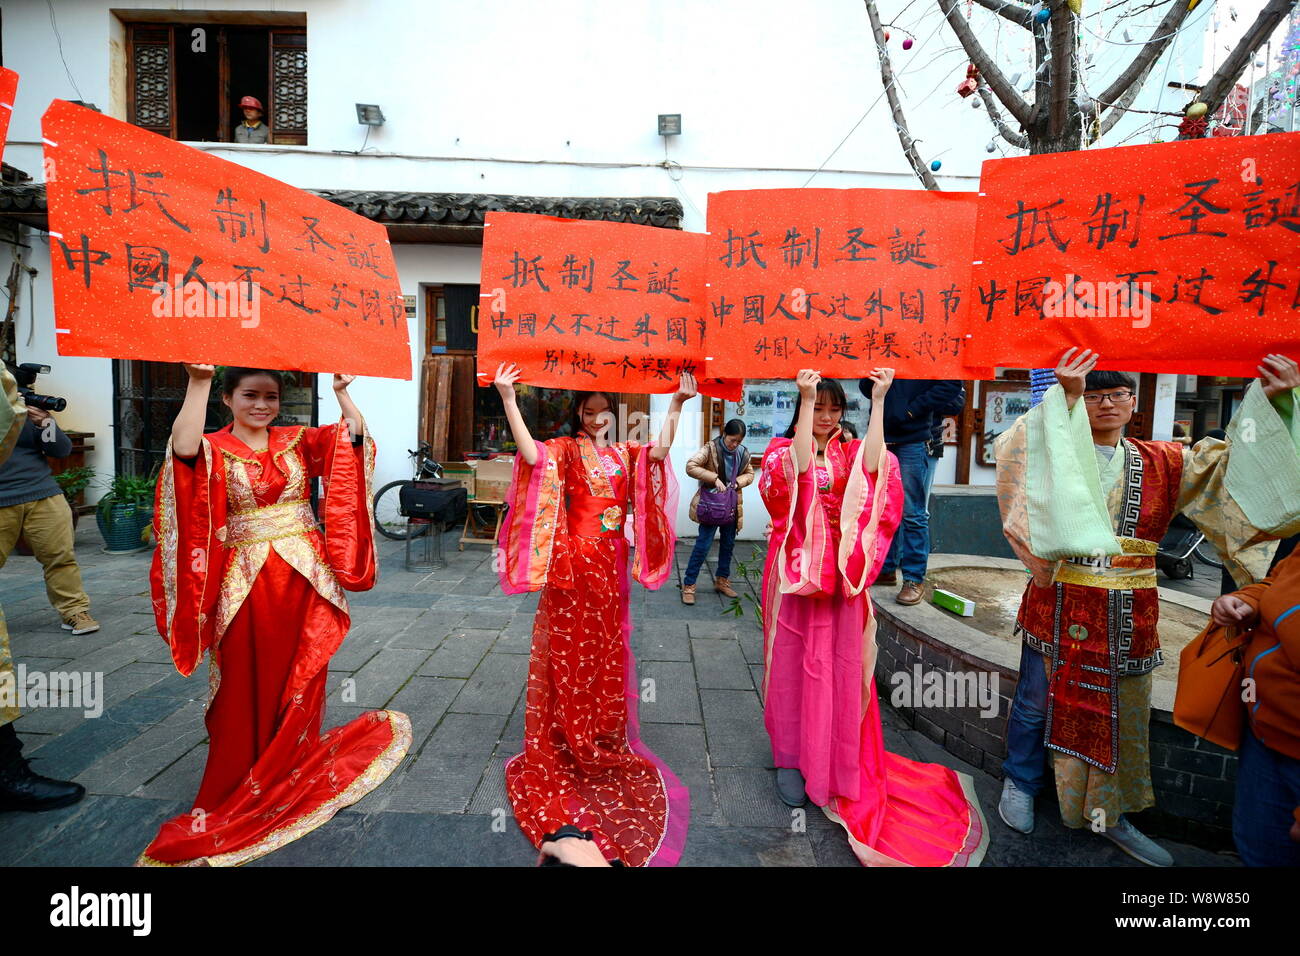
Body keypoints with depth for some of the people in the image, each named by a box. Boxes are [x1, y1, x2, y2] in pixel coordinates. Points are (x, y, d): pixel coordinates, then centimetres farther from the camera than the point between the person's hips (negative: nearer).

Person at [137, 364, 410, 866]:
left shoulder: (297, 441, 6)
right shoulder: (214, 450, -2)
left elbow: (353, 436, -8)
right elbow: (183, 448, -25)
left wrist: (341, 391, -16)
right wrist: (198, 382, -28)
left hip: (305, 578, 2)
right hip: (246, 583, -2)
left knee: (300, 678, 12)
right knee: (247, 685, 9)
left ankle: (295, 771, 34)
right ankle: (239, 789, 29)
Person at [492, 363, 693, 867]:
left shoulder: (625, 453, 10)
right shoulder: (565, 450, -2)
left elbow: (660, 451, -8)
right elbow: (531, 454, -22)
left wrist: (676, 405, -15)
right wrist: (508, 399, -29)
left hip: (611, 564, 4)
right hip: (575, 563, -4)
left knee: (607, 650, 14)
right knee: (571, 650, 4)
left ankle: (605, 738, 31)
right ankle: (568, 742, 19)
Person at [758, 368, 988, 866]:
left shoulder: (851, 453, 9)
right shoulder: (782, 450, 2)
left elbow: (873, 466, -16)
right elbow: (800, 465, -23)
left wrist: (878, 401, -18)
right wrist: (805, 399, -26)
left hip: (840, 577, 2)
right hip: (795, 573, -2)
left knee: (840, 667, 6)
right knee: (795, 663, 5)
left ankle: (835, 760, 23)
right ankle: (790, 756, 20)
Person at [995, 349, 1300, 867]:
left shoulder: (1163, 464, 9)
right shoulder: (1059, 455, -2)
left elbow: (1234, 464, 3)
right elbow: (1017, 452, -22)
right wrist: (1064, 396, -31)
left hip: (1127, 615, 4)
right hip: (1058, 605, -3)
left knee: (1122, 713, 15)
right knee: (1036, 701, 9)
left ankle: (1110, 813, 35)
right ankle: (1019, 784, 32)